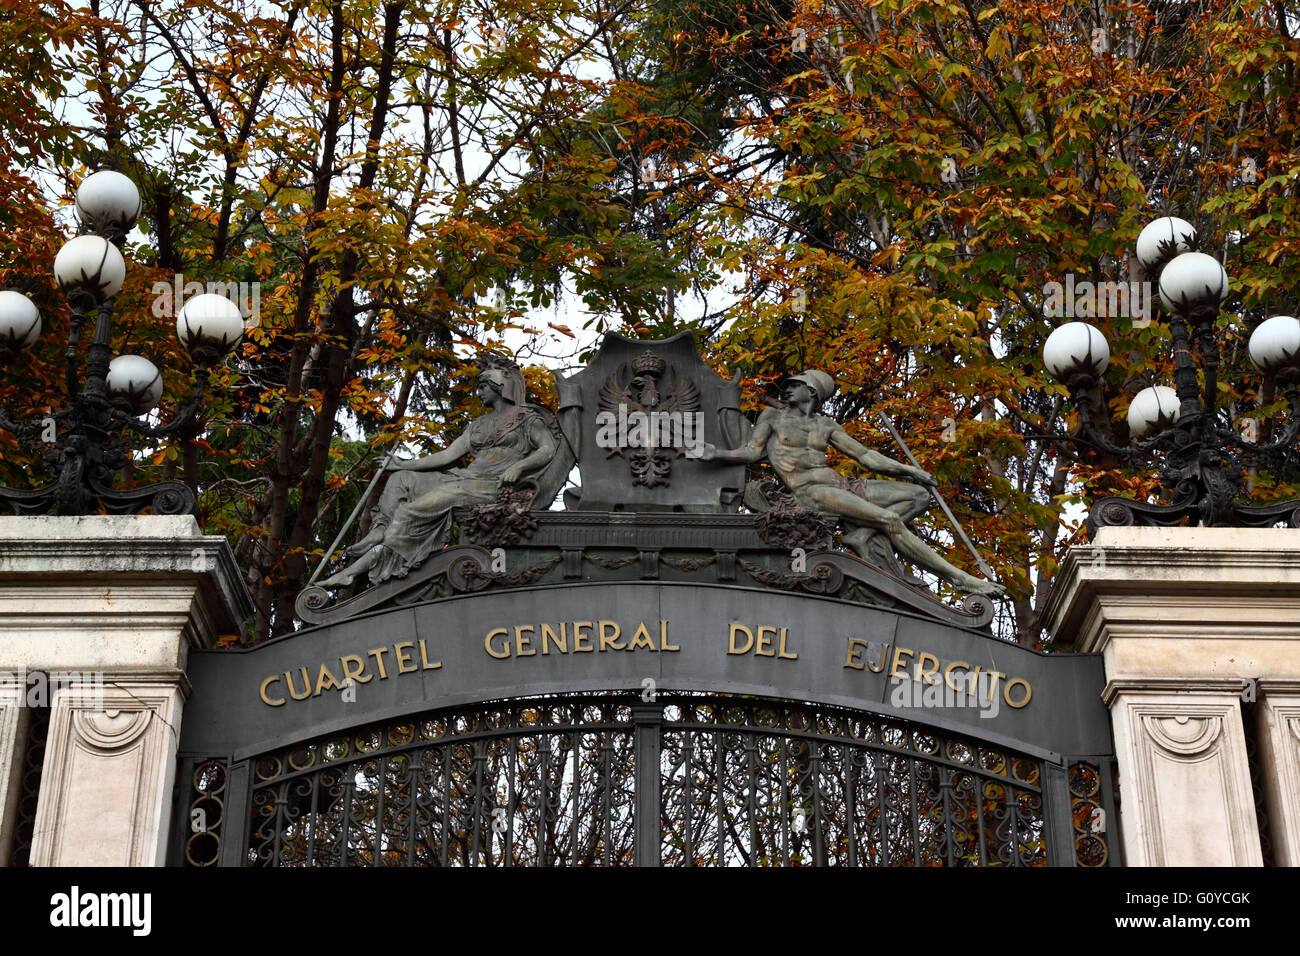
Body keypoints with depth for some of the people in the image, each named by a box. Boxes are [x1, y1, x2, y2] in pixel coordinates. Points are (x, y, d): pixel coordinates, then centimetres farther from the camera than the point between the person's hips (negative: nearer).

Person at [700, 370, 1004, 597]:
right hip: (811, 492, -7)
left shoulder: (825, 425, 22)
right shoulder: (772, 416, 14)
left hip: (840, 485, 7)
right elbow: (753, 452, 4)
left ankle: (862, 533, -19)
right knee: (890, 520, -22)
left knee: (919, 495, 0)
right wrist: (716, 453, -13)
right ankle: (957, 578, -19)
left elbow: (865, 455, 19)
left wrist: (908, 470, 13)